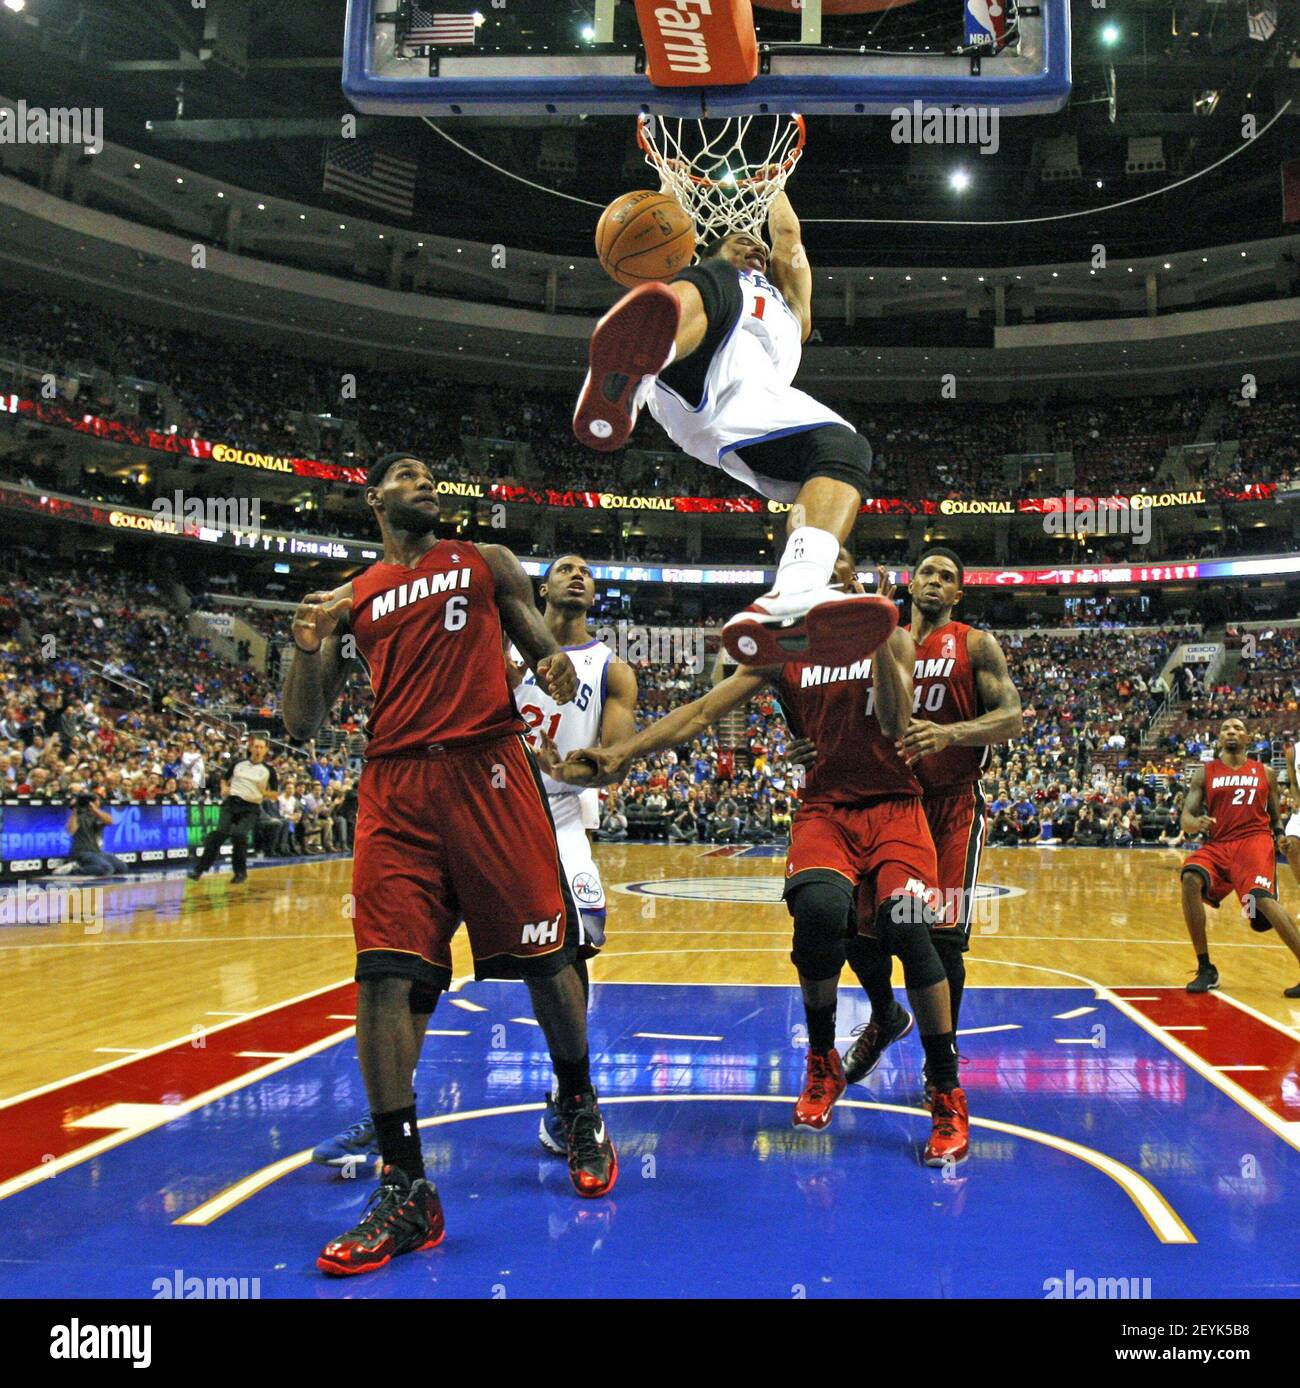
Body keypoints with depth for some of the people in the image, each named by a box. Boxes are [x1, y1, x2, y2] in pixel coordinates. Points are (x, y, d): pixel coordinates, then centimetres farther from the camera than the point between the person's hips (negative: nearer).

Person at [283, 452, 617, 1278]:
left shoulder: (487, 563, 16)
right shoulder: (352, 600, 17)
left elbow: (541, 642, 17)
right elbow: (306, 725, 14)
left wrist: (555, 667, -8)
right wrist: (308, 649, -6)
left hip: (490, 772, -1)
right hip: (395, 790, 1)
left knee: (545, 955, 3)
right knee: (384, 976, -9)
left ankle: (582, 1111, 29)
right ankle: (406, 1190, -1)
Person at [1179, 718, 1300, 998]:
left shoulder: (1265, 773, 13)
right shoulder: (1205, 773, 10)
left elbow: (1275, 817, 20)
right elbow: (1185, 818, 2)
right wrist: (1196, 823, -22)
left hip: (1254, 841, -1)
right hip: (1216, 845, 2)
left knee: (1262, 897, -29)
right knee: (1190, 879, -27)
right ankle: (1205, 969, -15)